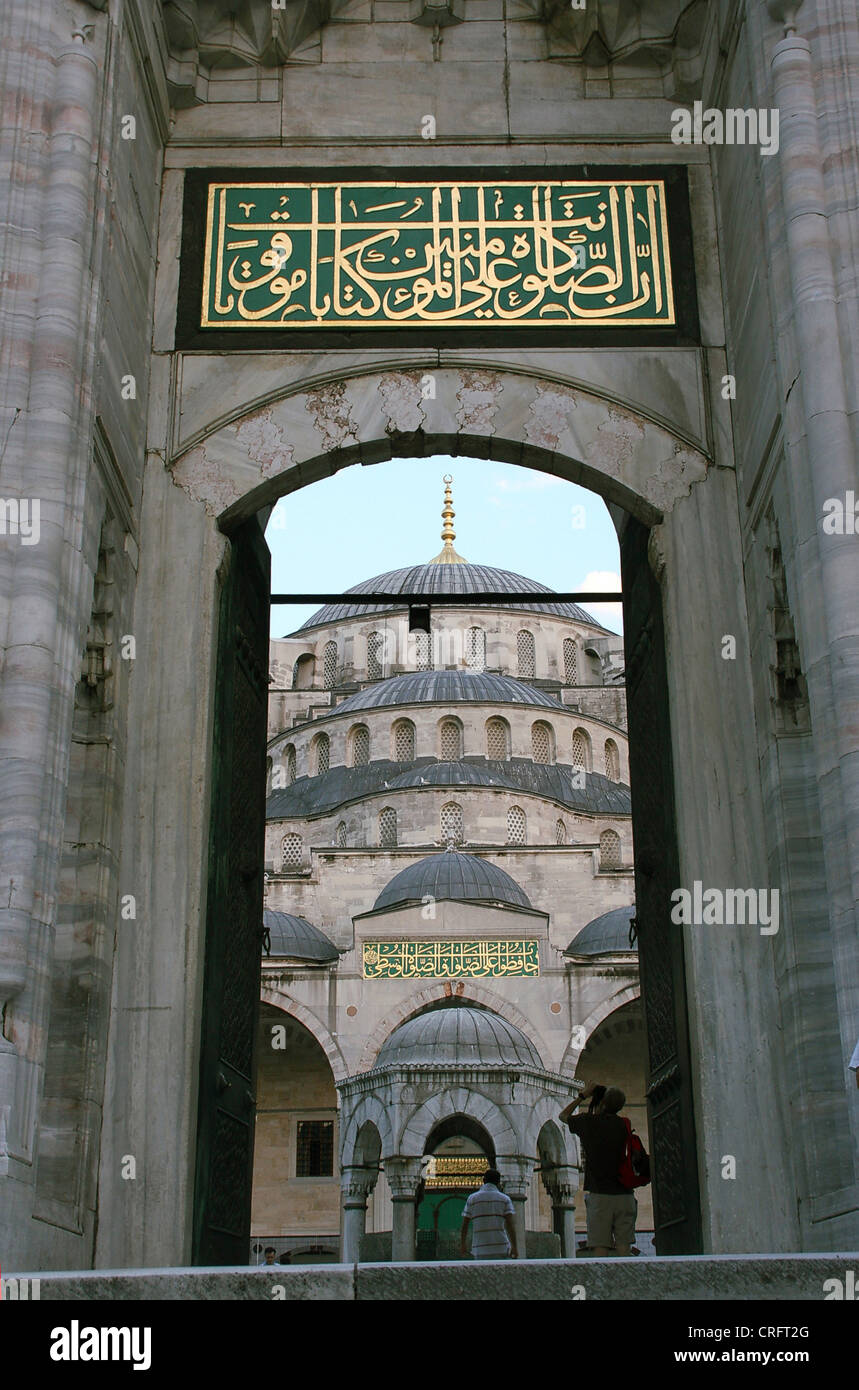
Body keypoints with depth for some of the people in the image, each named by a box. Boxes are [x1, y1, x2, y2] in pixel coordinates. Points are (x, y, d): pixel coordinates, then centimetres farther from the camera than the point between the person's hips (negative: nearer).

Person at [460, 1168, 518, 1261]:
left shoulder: (472, 1199, 6)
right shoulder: (504, 1199, 4)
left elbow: (464, 1224, 6)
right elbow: (510, 1224, -5)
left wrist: (462, 1244, 16)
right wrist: (514, 1246, -6)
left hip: (480, 1250, 0)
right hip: (501, 1249, 0)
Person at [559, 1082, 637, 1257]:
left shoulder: (589, 1122, -2)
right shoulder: (623, 1125, 5)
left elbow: (563, 1115, 17)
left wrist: (583, 1095, 23)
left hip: (599, 1194, -3)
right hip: (624, 1195, 3)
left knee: (600, 1247, -5)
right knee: (624, 1247, 4)